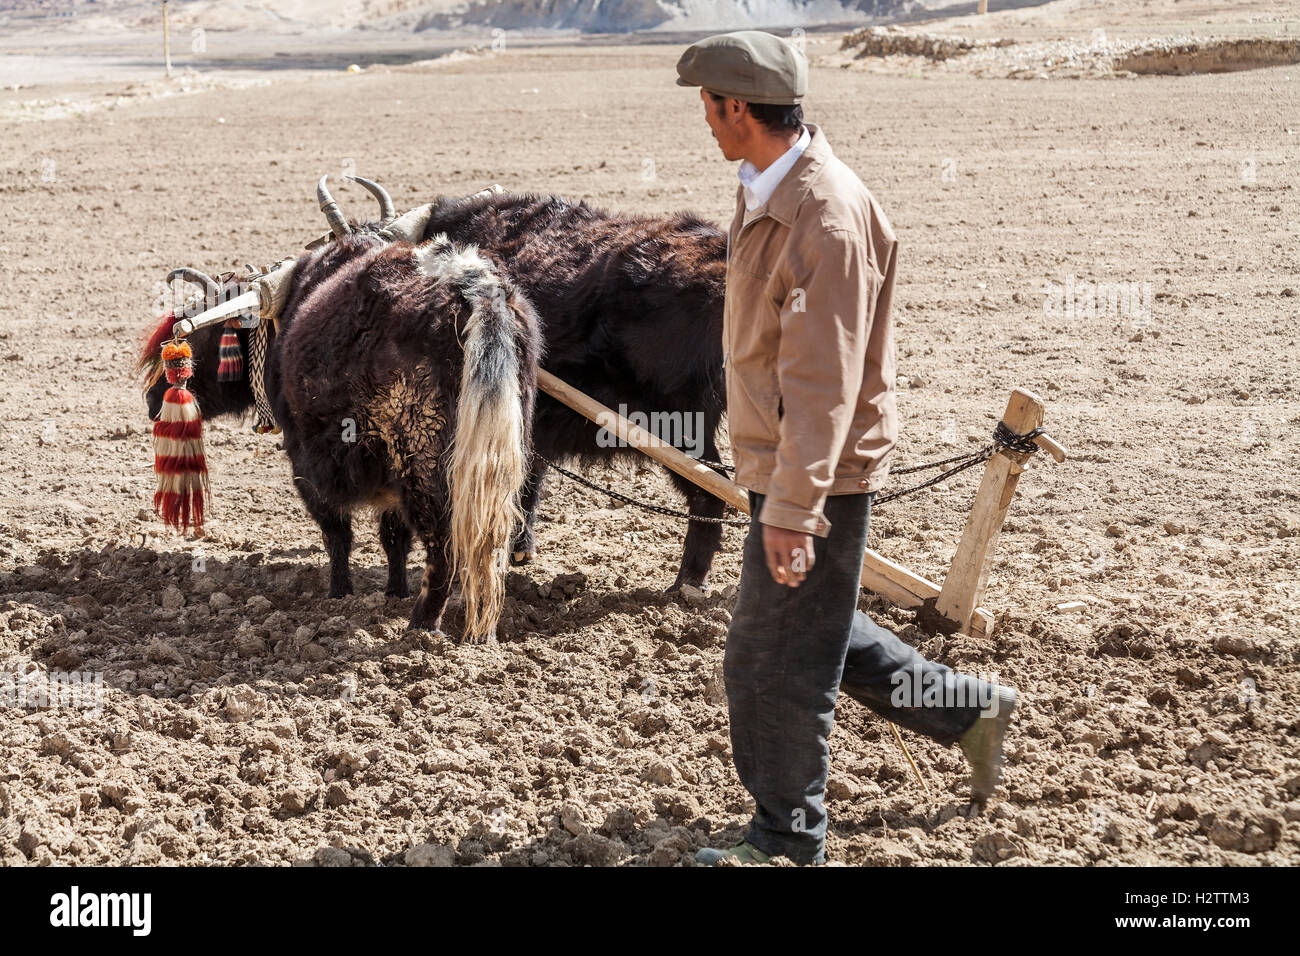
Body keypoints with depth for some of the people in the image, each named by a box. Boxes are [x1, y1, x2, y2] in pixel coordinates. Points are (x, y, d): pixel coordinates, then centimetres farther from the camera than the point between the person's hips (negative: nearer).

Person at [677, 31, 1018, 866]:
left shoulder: (827, 216, -24)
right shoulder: (769, 193, 8)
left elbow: (822, 381, -27)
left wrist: (792, 509, -27)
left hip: (819, 475, -10)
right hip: (783, 460, 10)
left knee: (775, 662, 1)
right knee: (815, 631, 22)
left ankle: (787, 841, 17)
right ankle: (969, 710, 36)